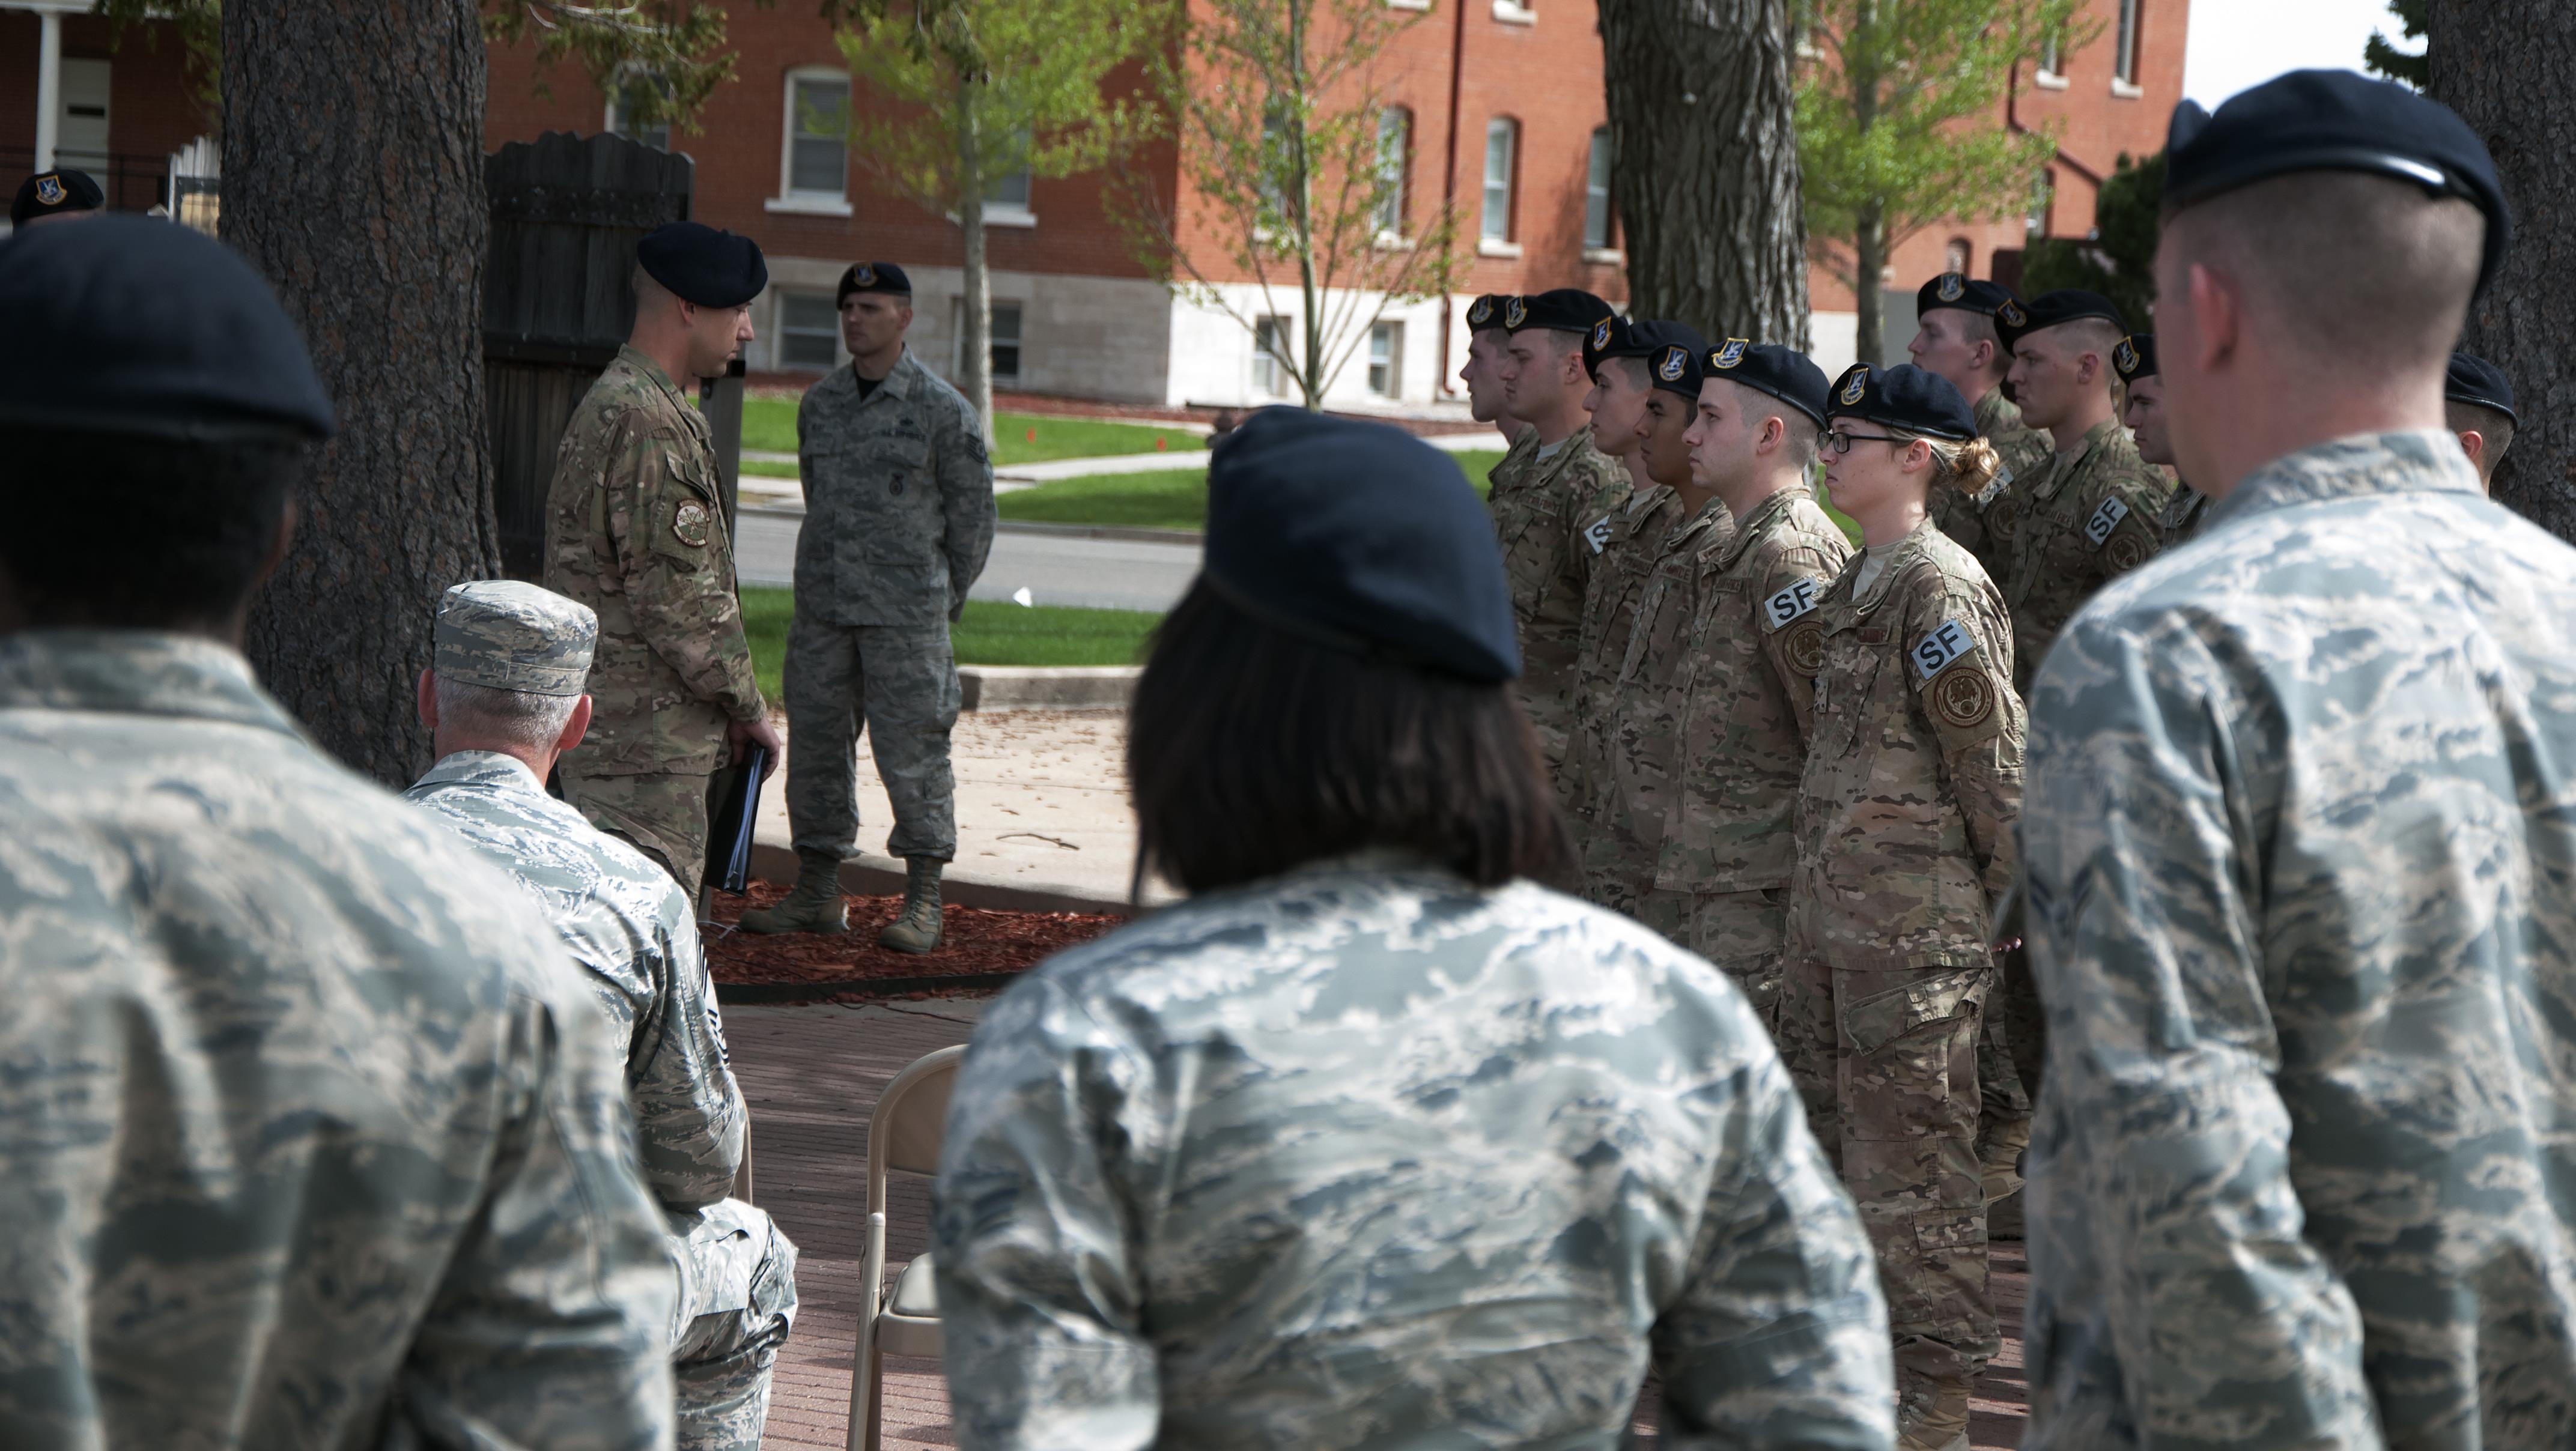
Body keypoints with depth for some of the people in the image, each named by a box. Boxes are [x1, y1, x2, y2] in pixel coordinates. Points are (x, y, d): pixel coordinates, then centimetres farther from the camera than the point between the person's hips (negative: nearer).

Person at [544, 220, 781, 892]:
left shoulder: (611, 403, 18)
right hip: (645, 746, -11)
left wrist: (730, 708, 18)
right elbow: (678, 598, -20)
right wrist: (747, 708, -9)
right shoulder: (648, 423, -17)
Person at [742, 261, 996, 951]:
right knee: (815, 745, 7)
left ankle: (923, 901, 3)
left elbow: (974, 513, 1)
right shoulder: (820, 402, 10)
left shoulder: (943, 410, -5)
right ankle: (817, 893, 15)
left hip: (906, 616, -5)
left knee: (912, 751, -4)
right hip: (821, 609, 5)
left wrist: (941, 602, 5)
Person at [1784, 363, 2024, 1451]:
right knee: (1825, 1126, 15)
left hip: (1916, 916, -9)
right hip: (1834, 906, 9)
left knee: (1910, 1149, -1)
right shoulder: (1862, 581, 13)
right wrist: (1816, 889, 19)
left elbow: (1992, 758, -13)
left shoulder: (1939, 586, -15)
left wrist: (2008, 898, -9)